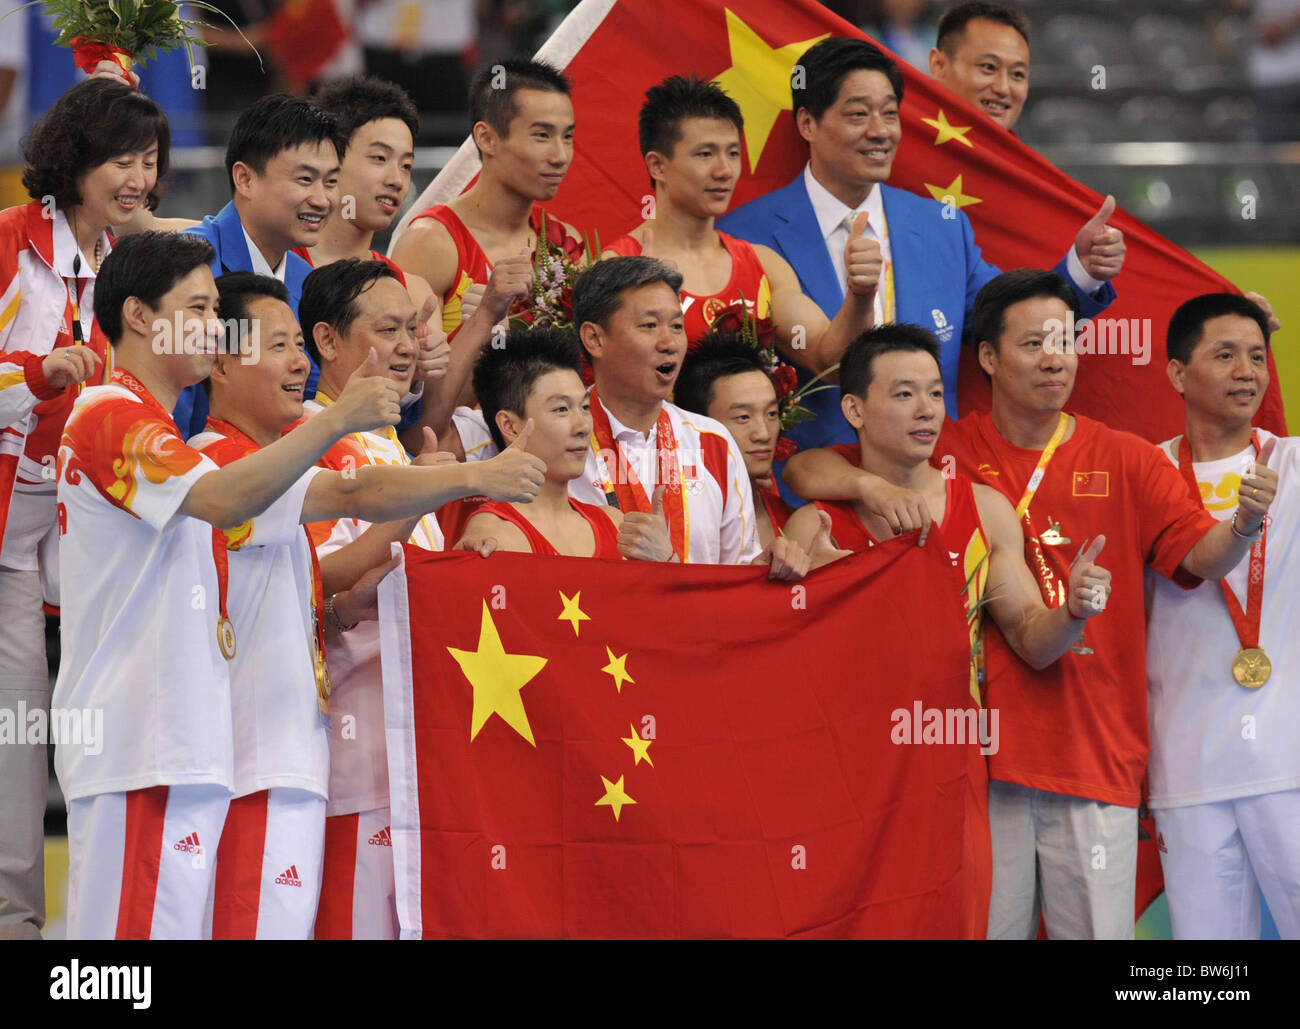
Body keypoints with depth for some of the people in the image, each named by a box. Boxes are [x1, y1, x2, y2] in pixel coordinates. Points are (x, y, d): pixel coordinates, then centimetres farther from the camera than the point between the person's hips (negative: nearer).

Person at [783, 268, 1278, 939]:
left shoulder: (1127, 461, 8)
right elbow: (805, 470, 1)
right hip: (982, 751, -1)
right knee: (985, 927, 2)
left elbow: (1200, 557, -1)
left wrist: (1242, 526, -24)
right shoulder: (947, 452, 4)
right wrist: (872, 486, -20)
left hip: (1096, 754, 1)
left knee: (1098, 929, -1)